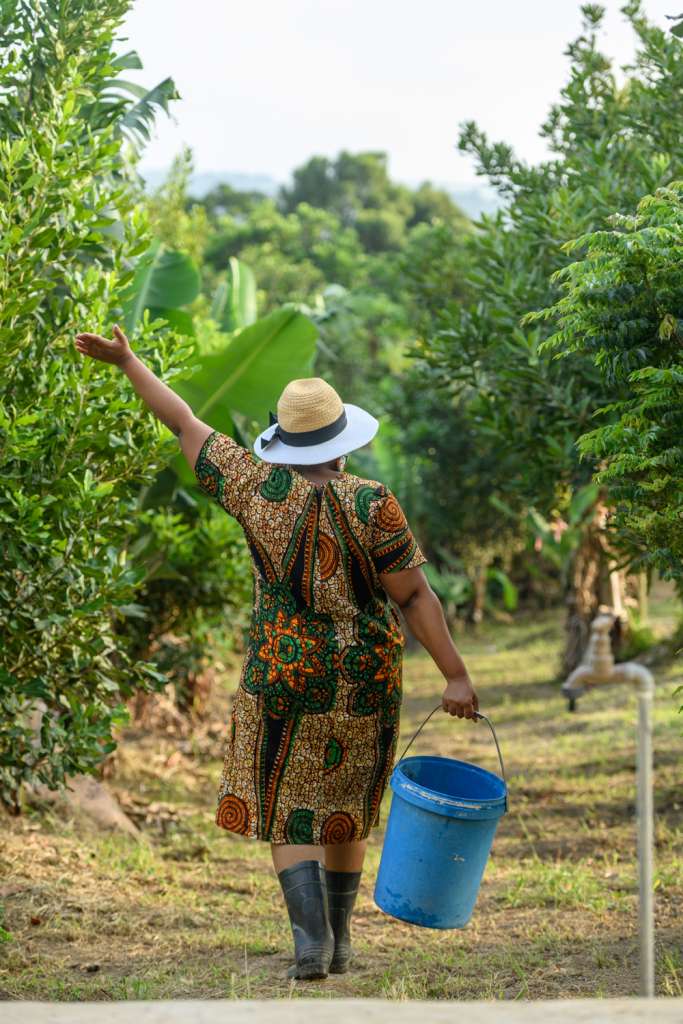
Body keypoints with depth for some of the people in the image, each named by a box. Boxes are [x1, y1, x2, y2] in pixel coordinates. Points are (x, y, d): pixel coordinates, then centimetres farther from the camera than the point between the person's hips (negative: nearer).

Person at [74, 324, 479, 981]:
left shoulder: (256, 487, -8)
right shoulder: (372, 504, -12)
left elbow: (185, 425, 2)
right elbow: (413, 596, -13)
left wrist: (127, 362, 14)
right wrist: (455, 676, -10)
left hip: (284, 676, 0)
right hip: (366, 680, 1)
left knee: (286, 810, 6)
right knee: (346, 808, 17)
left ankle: (311, 944, -10)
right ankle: (340, 942, 24)